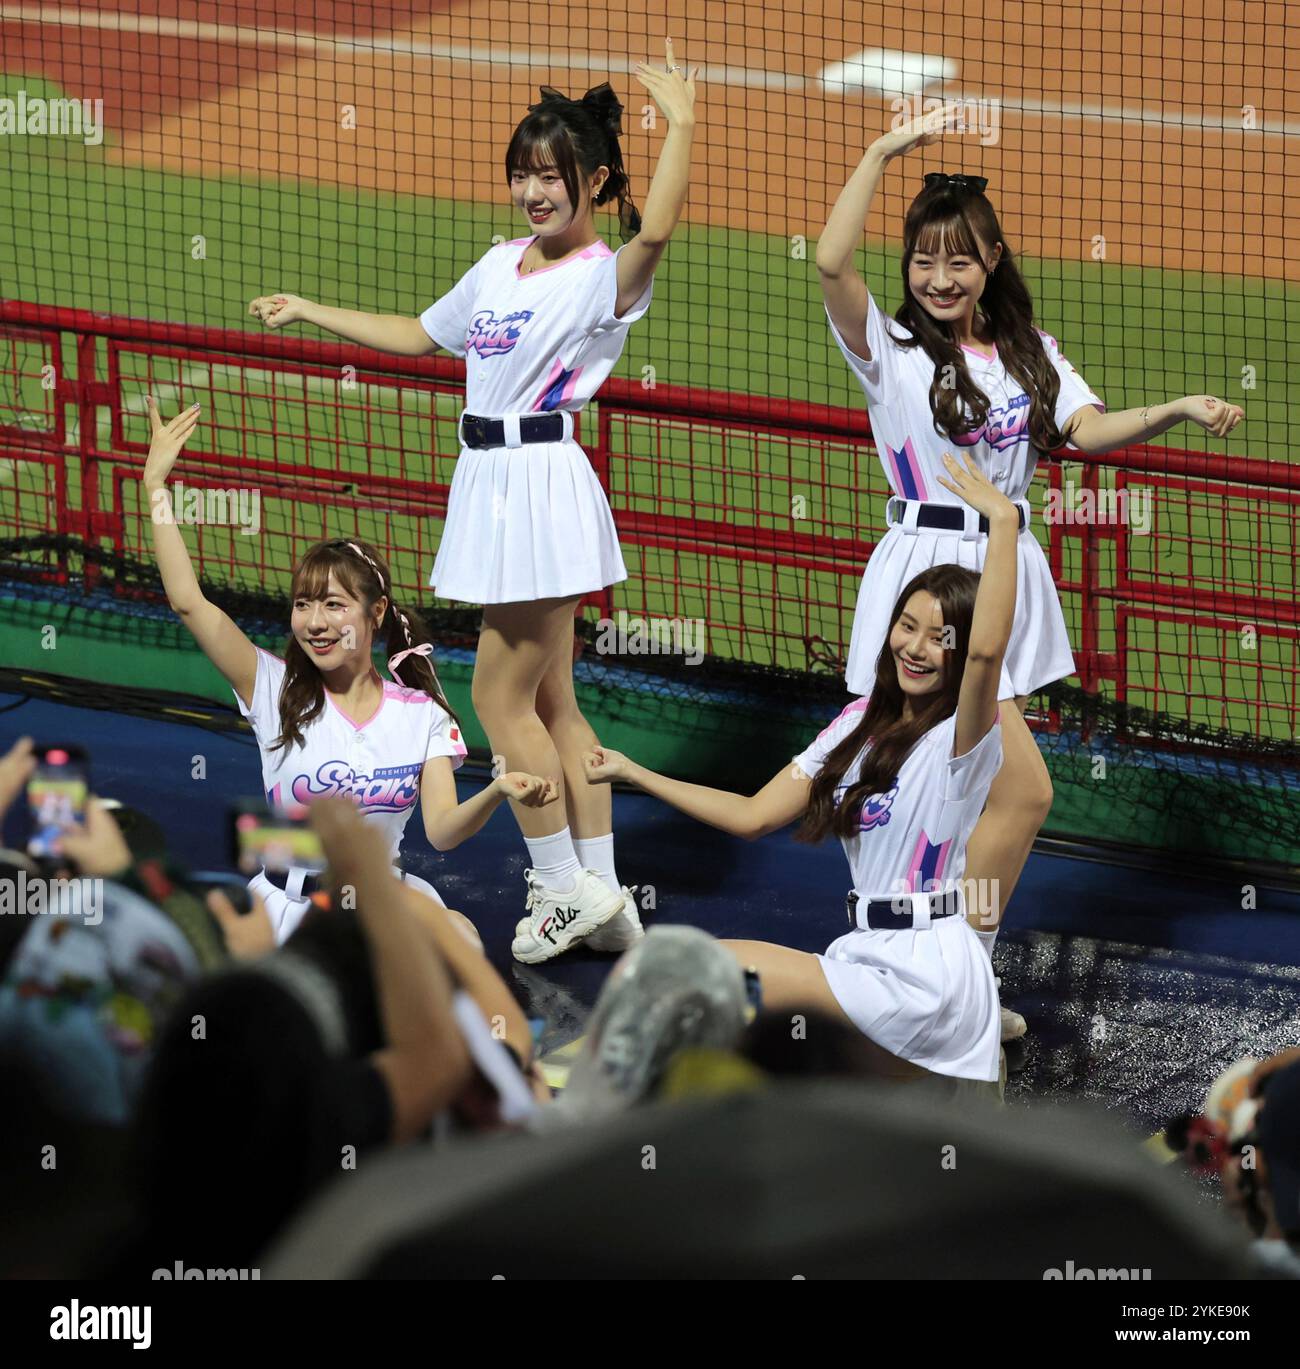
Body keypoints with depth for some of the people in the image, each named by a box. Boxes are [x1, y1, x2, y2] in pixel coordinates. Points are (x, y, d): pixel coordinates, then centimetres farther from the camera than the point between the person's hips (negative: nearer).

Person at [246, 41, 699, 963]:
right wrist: (308, 313, 31)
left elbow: (654, 230, -35)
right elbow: (419, 335, 29)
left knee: (501, 697, -4)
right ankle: (603, 900, 15)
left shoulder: (603, 276, -11)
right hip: (495, 482, 9)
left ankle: (564, 886, 6)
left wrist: (681, 124, -35)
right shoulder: (500, 267, 13)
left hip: (542, 481, -9)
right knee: (551, 703, 10)